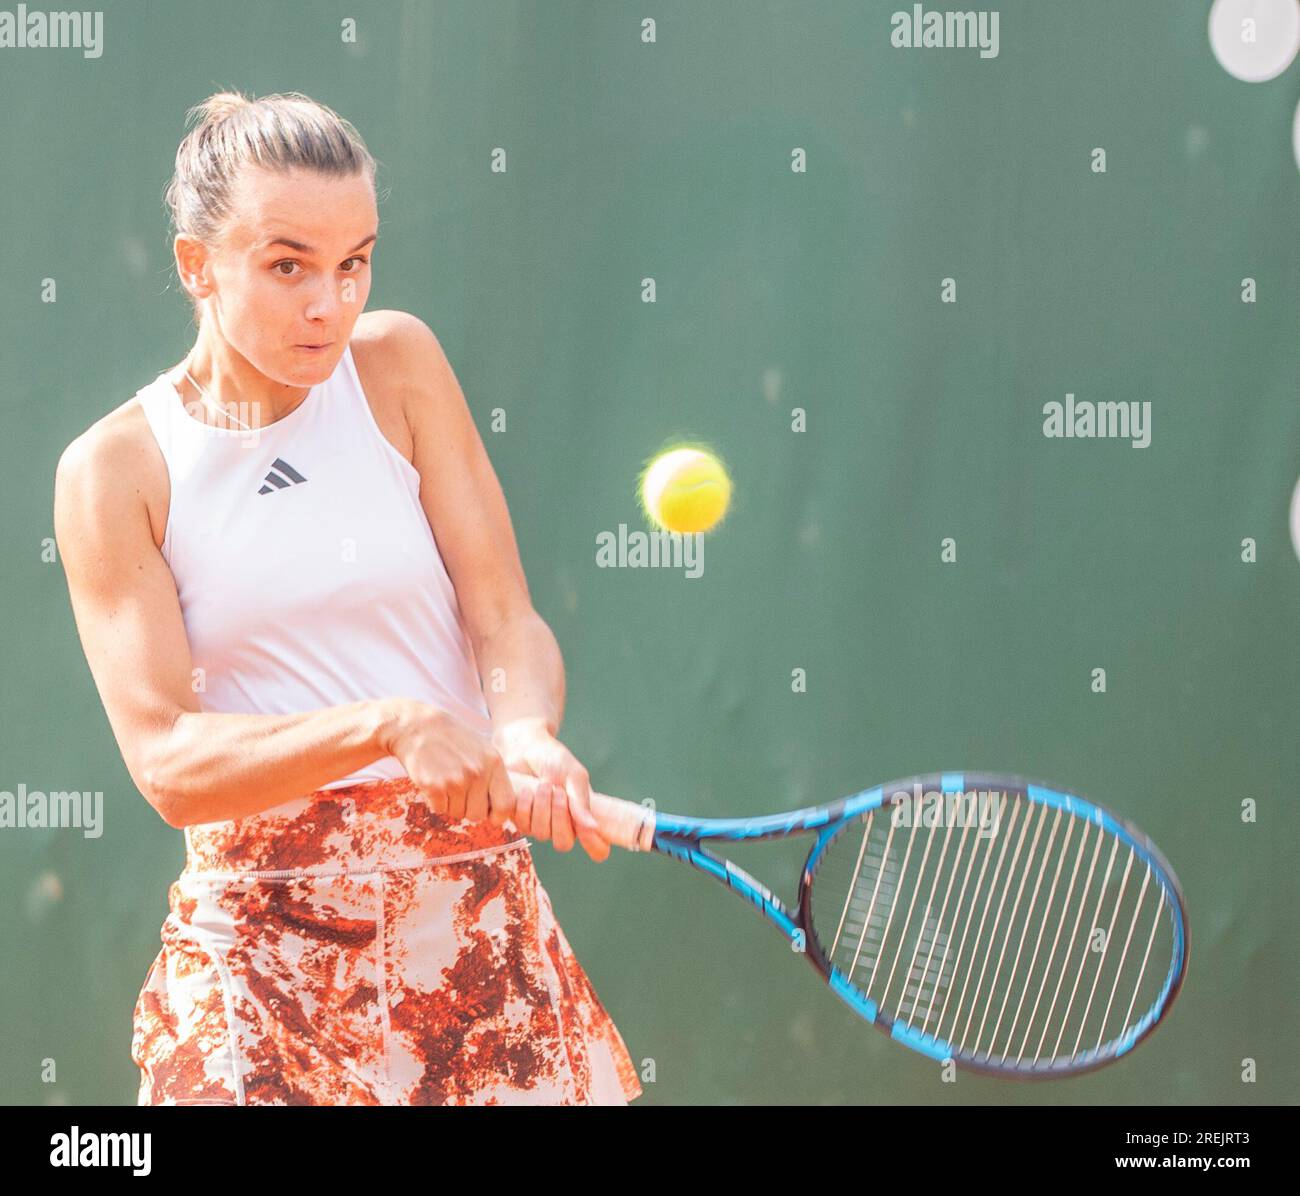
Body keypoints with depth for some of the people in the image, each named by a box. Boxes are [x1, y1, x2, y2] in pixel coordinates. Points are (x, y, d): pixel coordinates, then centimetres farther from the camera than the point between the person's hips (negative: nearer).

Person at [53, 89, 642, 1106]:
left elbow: (509, 620, -2)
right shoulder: (115, 470, -4)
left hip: (475, 912, 2)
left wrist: (527, 735, -24)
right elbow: (168, 763, -12)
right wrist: (391, 725, -26)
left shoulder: (397, 363, 2)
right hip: (257, 938, -1)